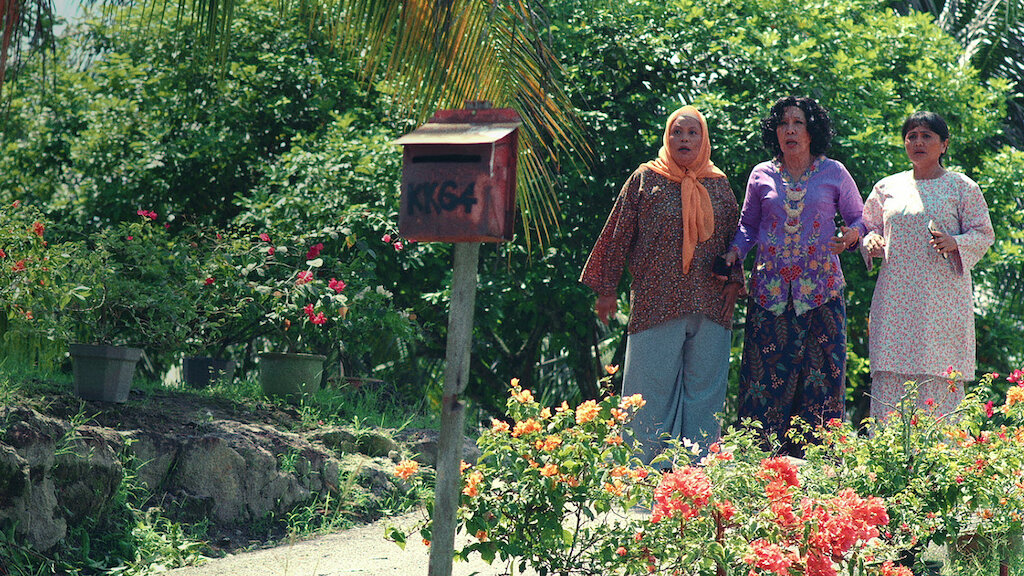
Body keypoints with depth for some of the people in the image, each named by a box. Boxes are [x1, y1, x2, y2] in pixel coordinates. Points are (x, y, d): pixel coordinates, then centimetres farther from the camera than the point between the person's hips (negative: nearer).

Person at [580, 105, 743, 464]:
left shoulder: (719, 185, 13)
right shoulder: (645, 179, 4)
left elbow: (734, 238, 19)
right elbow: (619, 234, 5)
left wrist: (733, 281, 5)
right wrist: (607, 288, 3)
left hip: (710, 305, 3)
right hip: (656, 303, -3)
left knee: (704, 390, 3)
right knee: (652, 390, -4)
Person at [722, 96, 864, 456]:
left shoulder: (833, 173, 7)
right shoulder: (762, 176, 11)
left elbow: (859, 219, 15)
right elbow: (748, 225, 19)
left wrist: (851, 236, -7)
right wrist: (734, 252, 0)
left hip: (820, 289, -1)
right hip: (770, 288, 1)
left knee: (821, 376, -6)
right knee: (767, 375, -5)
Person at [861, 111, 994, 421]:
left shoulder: (961, 187, 5)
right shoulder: (887, 187, 14)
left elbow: (984, 234, 4)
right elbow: (868, 227, 20)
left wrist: (954, 243, -15)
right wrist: (871, 242, -3)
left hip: (942, 299, -3)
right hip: (895, 299, 3)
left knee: (939, 380, -7)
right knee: (889, 381, -3)